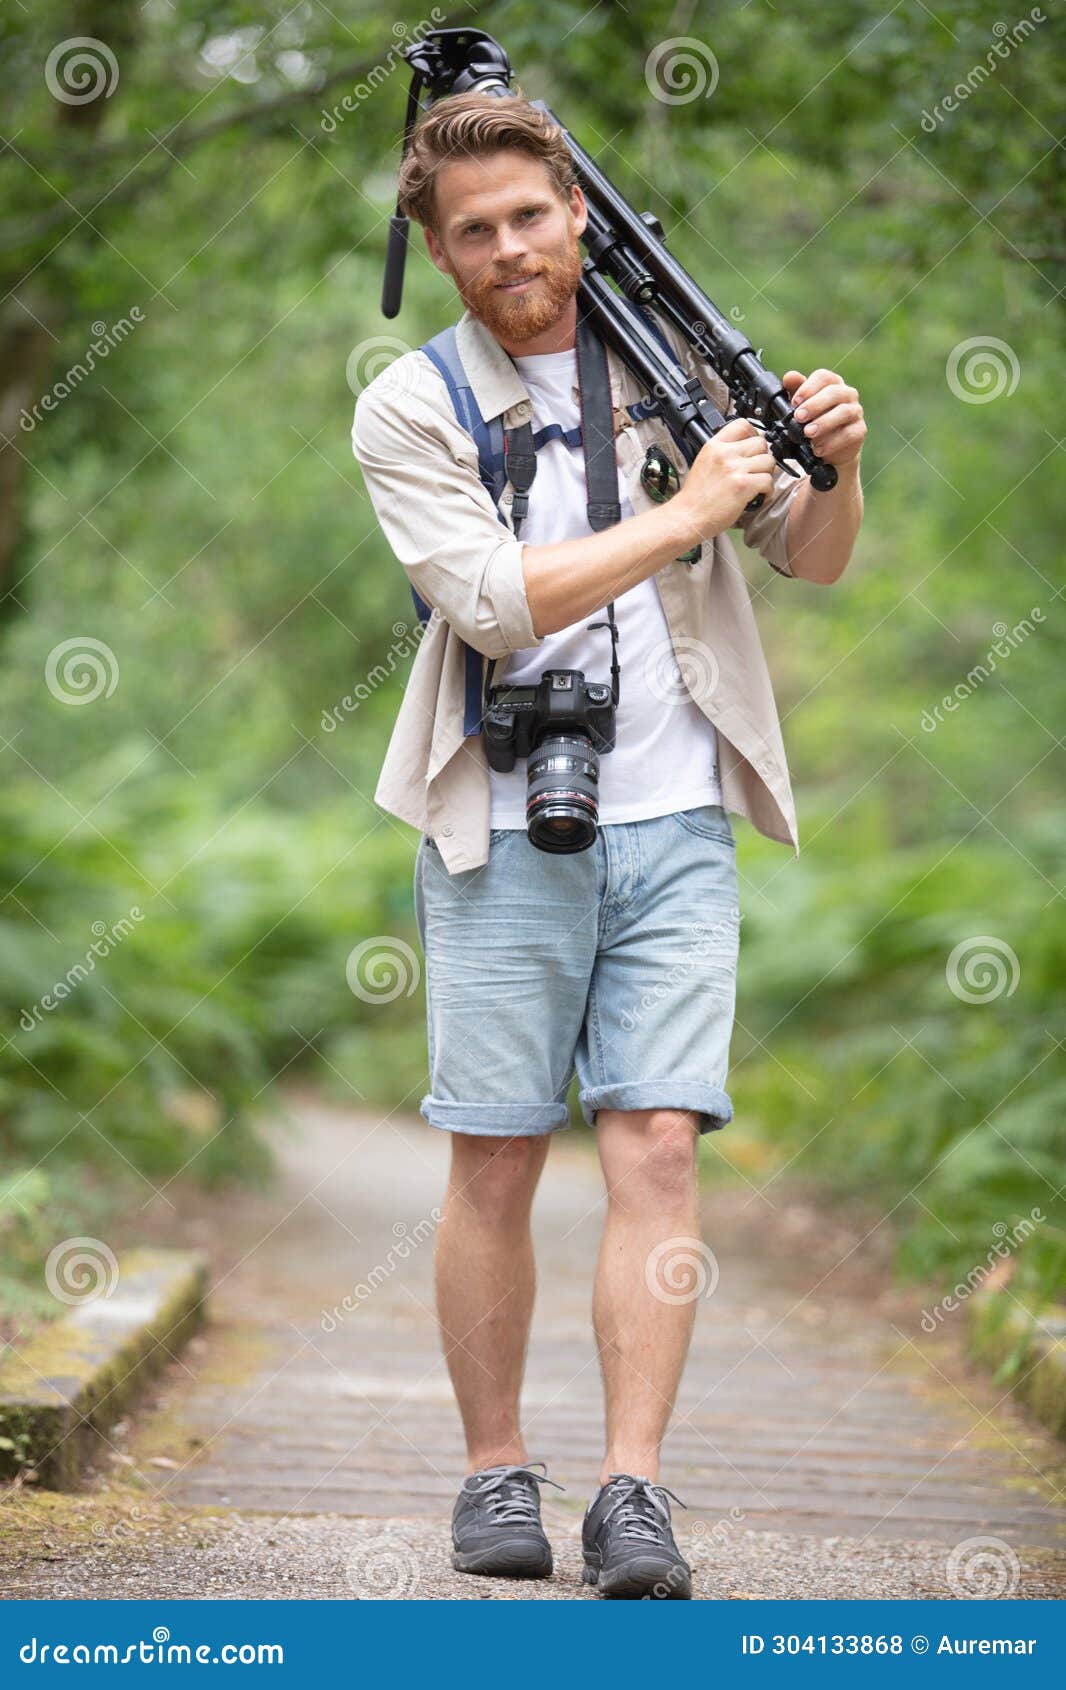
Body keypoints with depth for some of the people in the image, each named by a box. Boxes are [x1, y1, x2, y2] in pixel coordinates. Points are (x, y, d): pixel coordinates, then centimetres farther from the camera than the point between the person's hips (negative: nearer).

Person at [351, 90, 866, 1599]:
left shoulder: (673, 363, 8)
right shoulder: (411, 408, -1)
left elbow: (811, 561, 14)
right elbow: (494, 597, -15)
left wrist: (835, 470, -8)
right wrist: (683, 514, -16)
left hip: (674, 830, 2)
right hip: (505, 836, -2)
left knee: (657, 1146, -6)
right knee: (497, 1163, 0)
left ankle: (633, 1497, -6)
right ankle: (497, 1476, 14)